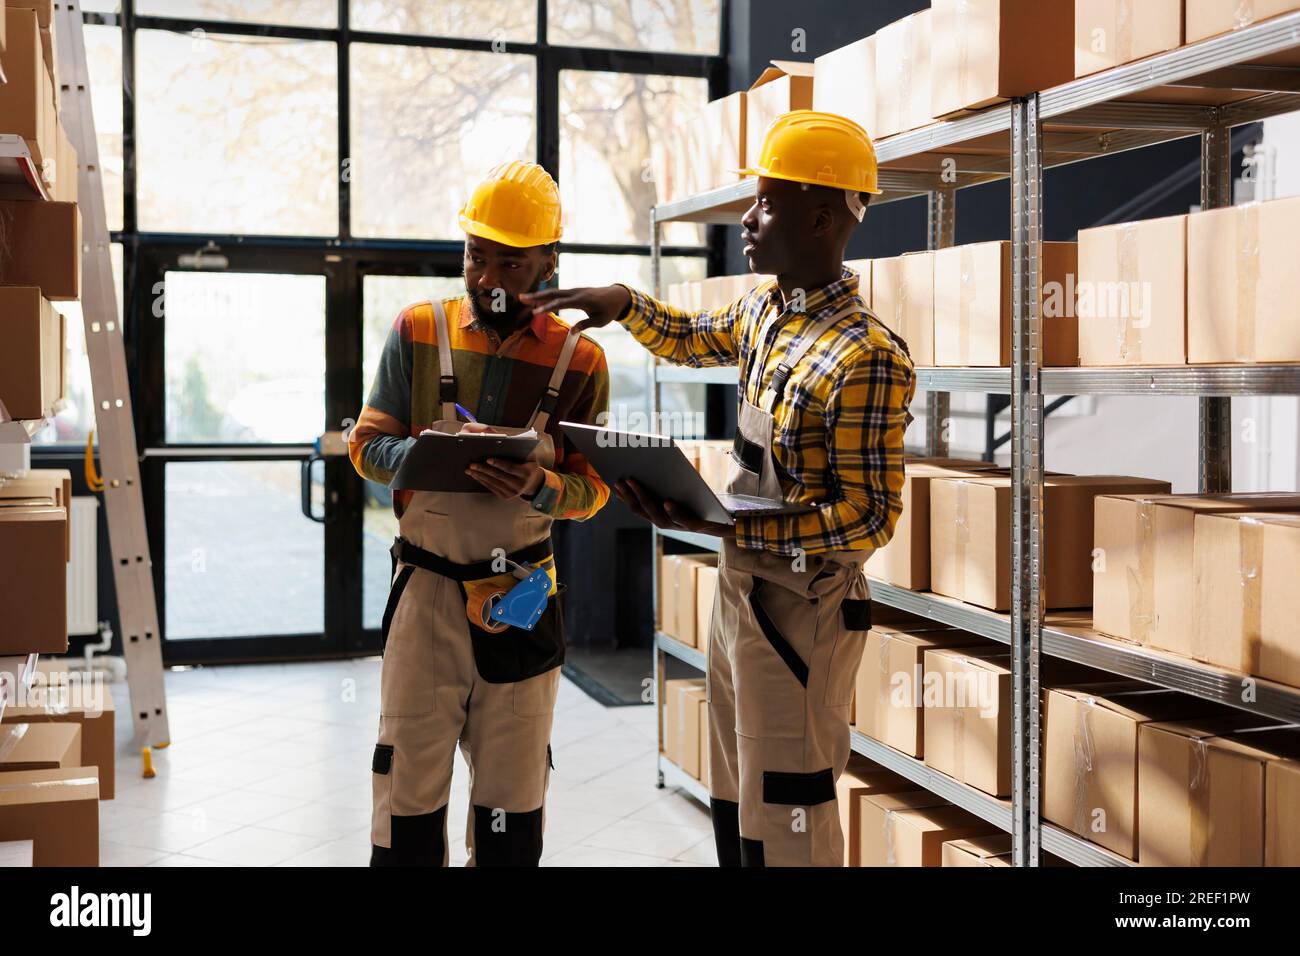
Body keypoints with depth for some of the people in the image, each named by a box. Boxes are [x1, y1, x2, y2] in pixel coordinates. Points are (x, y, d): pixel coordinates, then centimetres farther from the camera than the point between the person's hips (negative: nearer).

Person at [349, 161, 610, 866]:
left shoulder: (578, 361, 0)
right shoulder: (419, 332, 1)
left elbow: (591, 489, 2)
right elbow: (368, 445, 2)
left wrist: (539, 486, -21)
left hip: (524, 597, 1)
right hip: (427, 590, -1)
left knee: (512, 804, 12)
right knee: (409, 788, 4)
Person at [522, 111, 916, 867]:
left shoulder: (865, 358, -22)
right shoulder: (765, 311, 5)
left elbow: (872, 515, -22)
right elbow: (692, 339, 27)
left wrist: (723, 525, -27)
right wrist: (623, 304, 8)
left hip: (802, 610, -9)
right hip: (740, 589, 9)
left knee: (782, 829, 0)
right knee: (734, 810, 19)